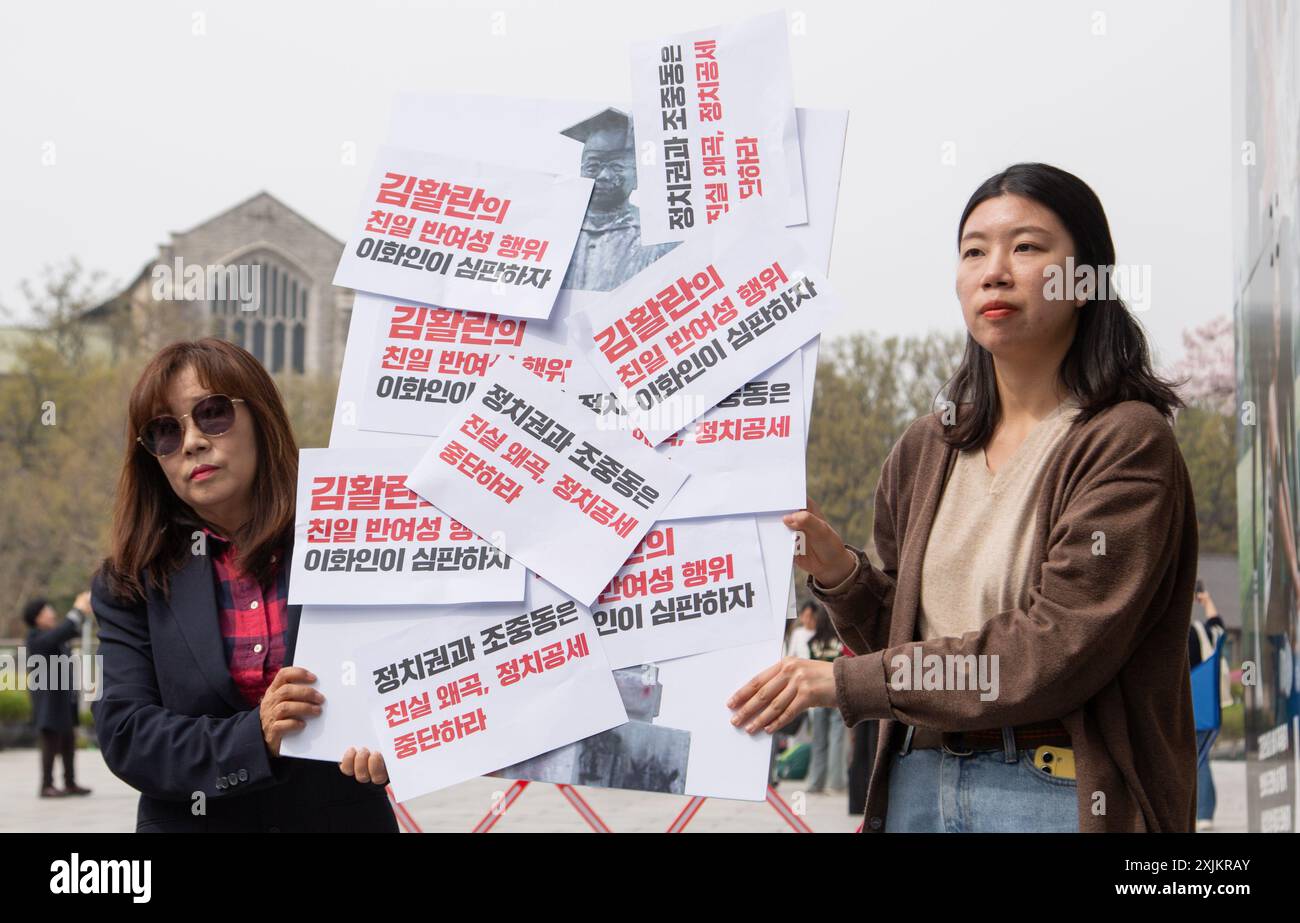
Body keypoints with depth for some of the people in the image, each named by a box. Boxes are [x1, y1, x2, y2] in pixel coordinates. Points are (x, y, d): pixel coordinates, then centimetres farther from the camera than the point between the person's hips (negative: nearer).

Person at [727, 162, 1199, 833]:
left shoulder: (1128, 442, -11)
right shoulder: (926, 449, 8)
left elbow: (1061, 646, -18)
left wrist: (845, 681, -15)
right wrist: (838, 572, -7)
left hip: (1057, 794, -5)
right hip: (919, 785, 5)